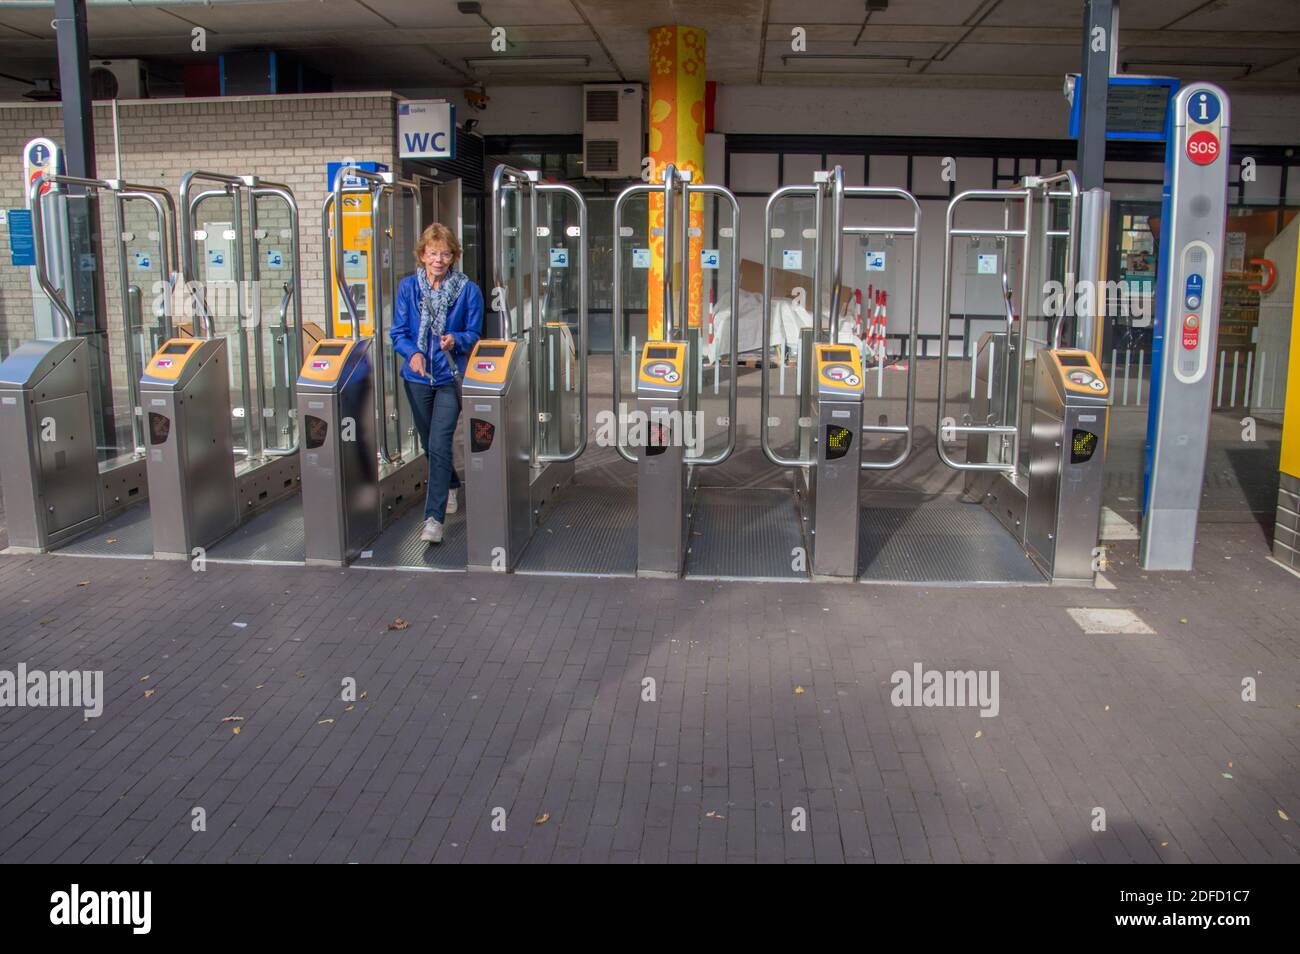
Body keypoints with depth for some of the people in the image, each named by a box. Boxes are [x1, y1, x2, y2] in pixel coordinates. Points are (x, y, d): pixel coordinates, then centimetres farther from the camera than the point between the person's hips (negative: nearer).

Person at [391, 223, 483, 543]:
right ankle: (451, 485, 45)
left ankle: (434, 517, -12)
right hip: (417, 376, 4)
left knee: (439, 445, -13)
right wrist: (412, 353, -18)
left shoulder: (468, 290, -6)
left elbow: (475, 335, 0)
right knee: (429, 444, 18)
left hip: (450, 377, -3)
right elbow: (399, 333, 2)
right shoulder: (408, 287, 0)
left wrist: (455, 340, -21)